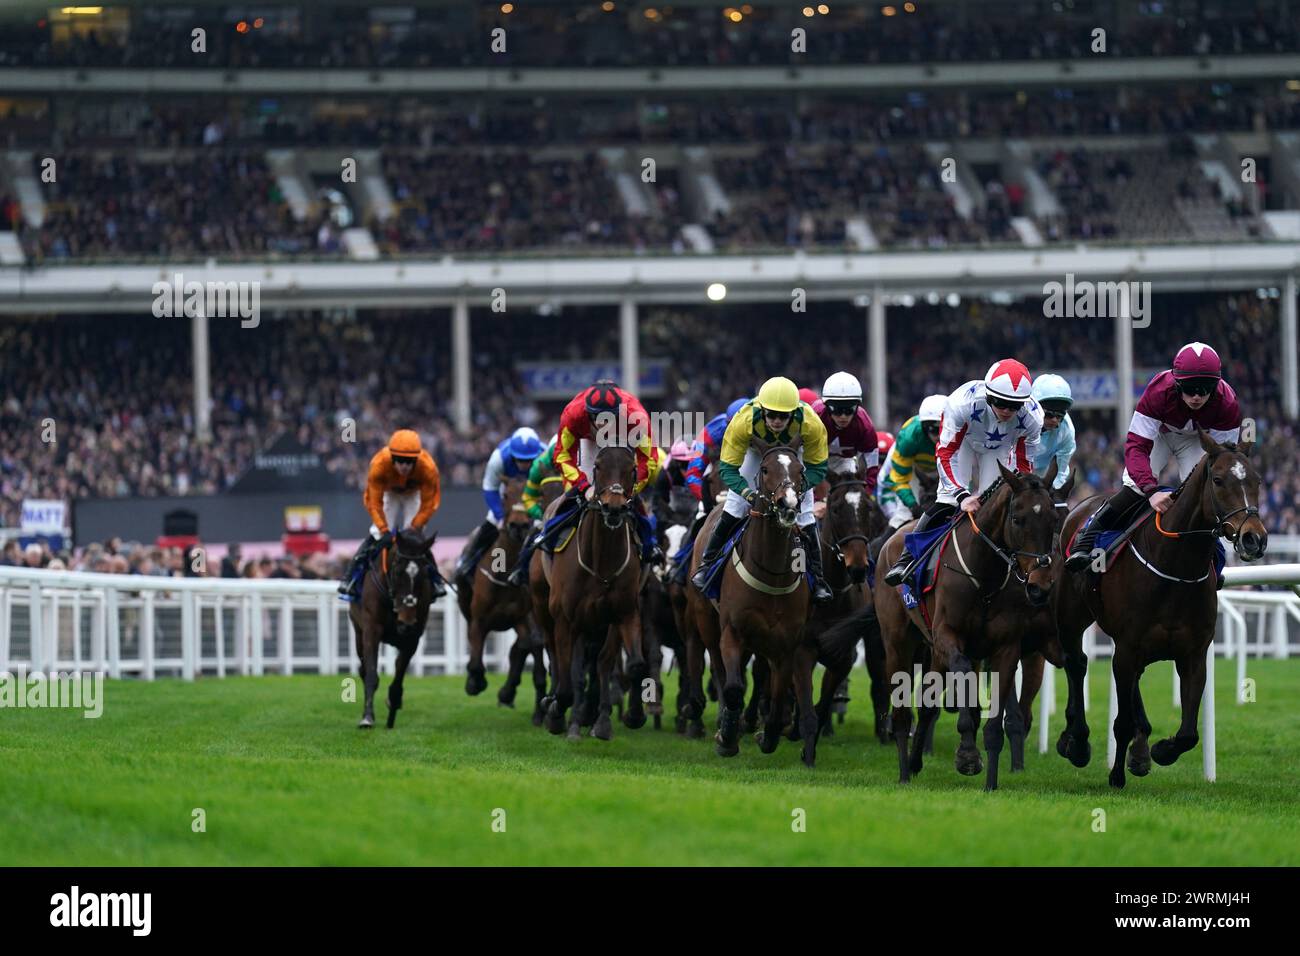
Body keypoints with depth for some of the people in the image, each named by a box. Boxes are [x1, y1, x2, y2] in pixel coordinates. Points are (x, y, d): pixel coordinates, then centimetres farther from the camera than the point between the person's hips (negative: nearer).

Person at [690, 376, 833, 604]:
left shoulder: (811, 425, -40)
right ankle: (707, 563, 8)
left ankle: (817, 579, 8)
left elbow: (817, 467, -25)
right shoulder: (744, 422, -42)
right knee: (733, 510, -8)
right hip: (756, 450, 0)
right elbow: (728, 468, -34)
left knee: (805, 517, -6)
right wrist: (747, 493, -50)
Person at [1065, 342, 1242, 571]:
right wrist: (1152, 491, -56)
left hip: (1196, 439, 2)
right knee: (1135, 486, -20)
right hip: (1159, 431, -2)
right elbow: (1136, 446, -42)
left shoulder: (1227, 404, -36)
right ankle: (1086, 542, -13)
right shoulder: (1159, 391, -41)